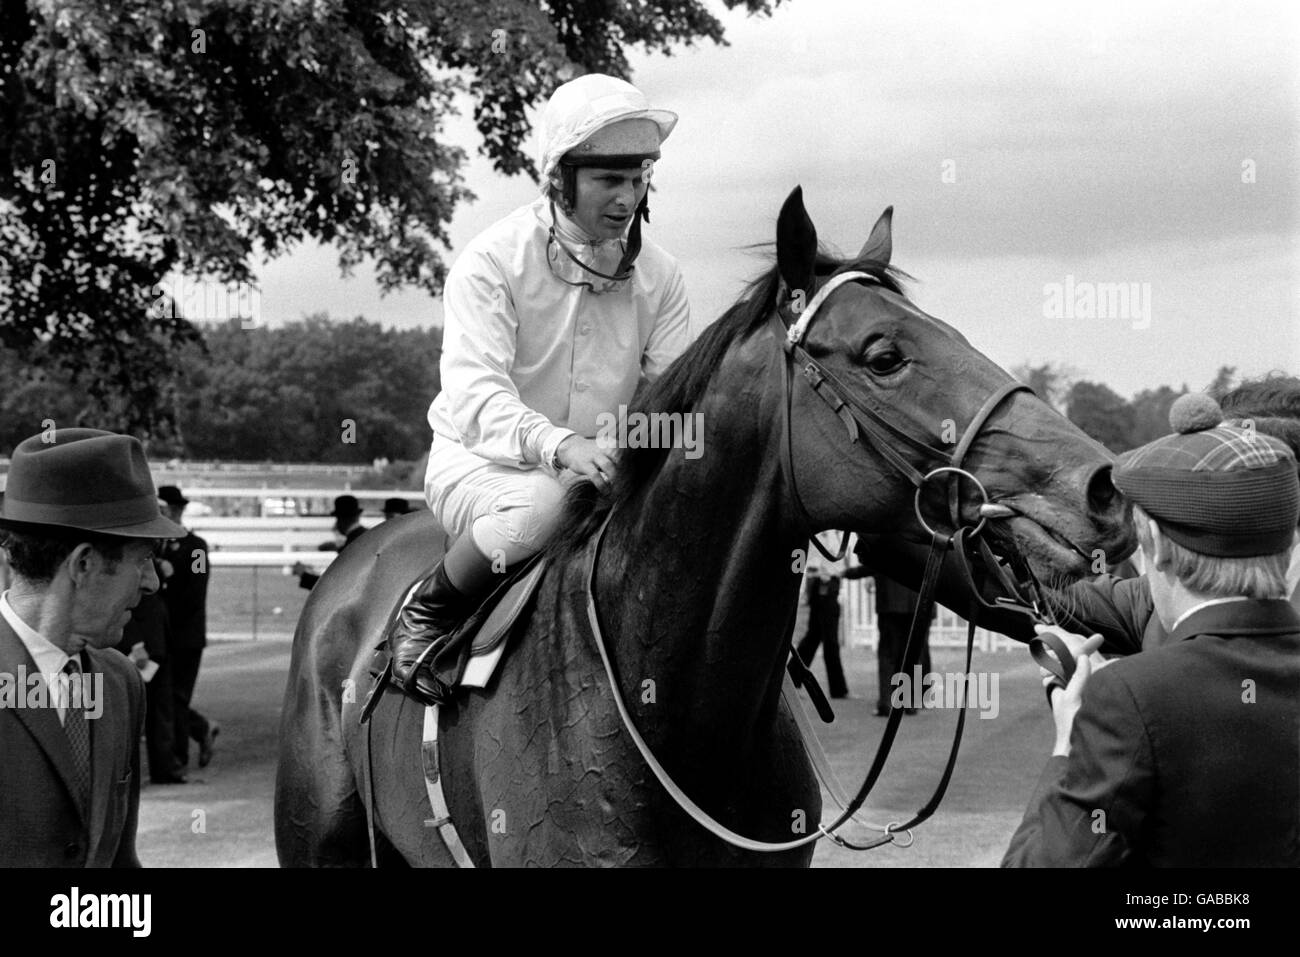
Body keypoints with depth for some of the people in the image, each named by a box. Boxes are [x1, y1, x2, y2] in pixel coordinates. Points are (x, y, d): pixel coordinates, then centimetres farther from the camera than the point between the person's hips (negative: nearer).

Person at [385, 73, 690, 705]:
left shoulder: (659, 277, 3)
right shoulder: (492, 262, -13)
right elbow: (473, 392, -25)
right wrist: (558, 445, -44)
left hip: (601, 468, 5)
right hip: (480, 459, -5)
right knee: (539, 505, -39)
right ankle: (427, 617, -12)